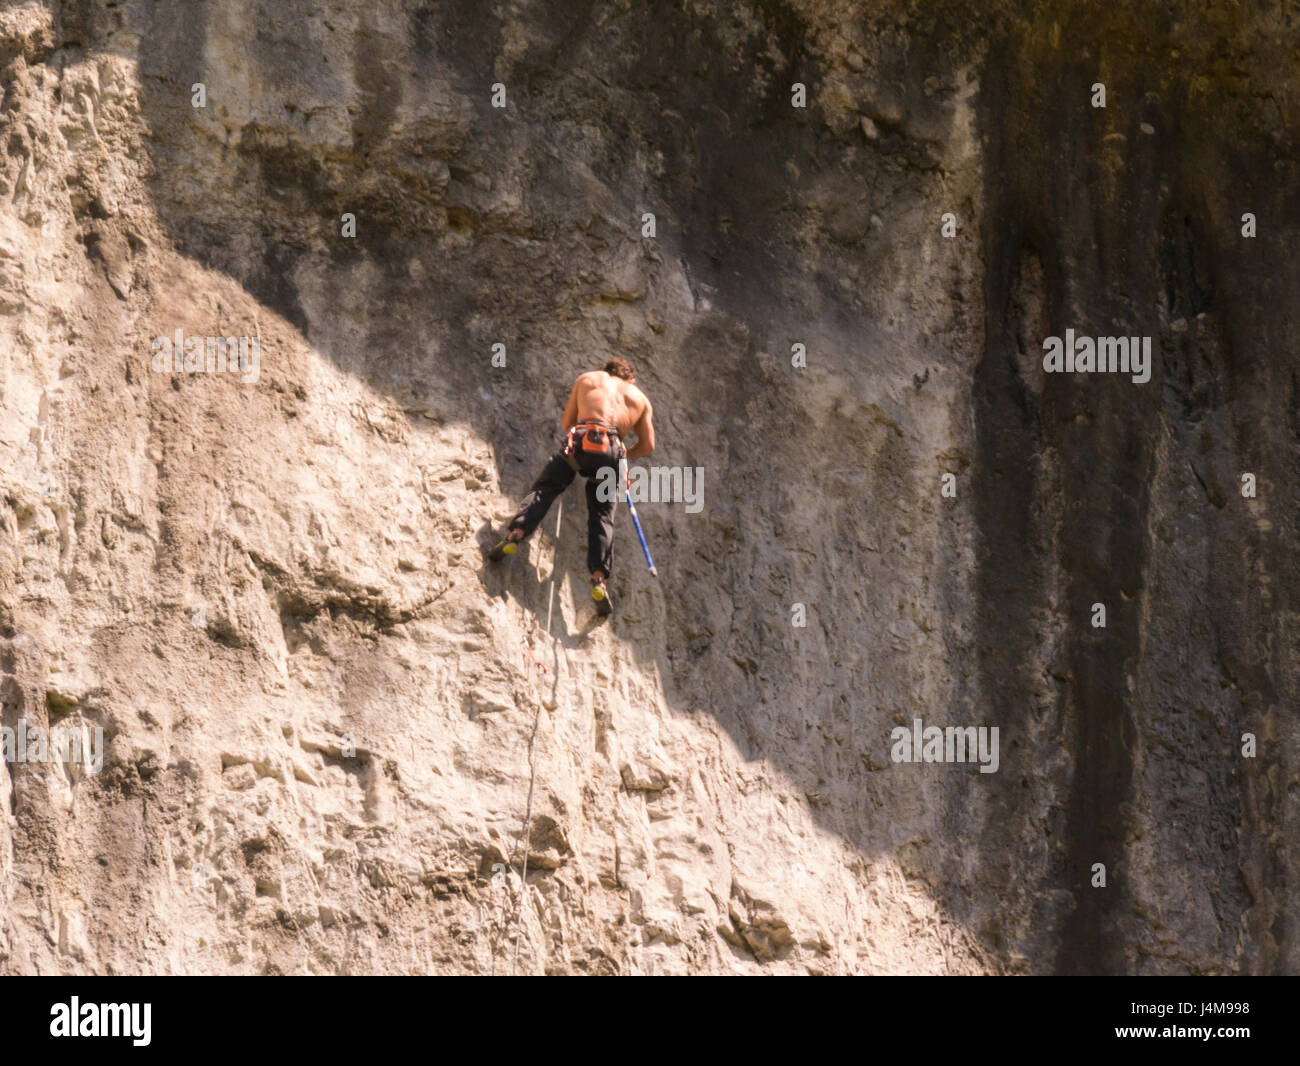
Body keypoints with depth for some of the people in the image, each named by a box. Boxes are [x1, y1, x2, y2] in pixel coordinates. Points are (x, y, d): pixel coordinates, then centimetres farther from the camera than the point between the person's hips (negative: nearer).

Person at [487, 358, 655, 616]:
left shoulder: (587, 379, 28)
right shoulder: (640, 398, 29)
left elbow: (566, 423, 29)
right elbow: (648, 445, 25)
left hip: (579, 441, -1)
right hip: (612, 451, 1)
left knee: (543, 489, 7)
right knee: (602, 517, 5)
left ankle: (516, 533, -19)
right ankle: (599, 578, -12)